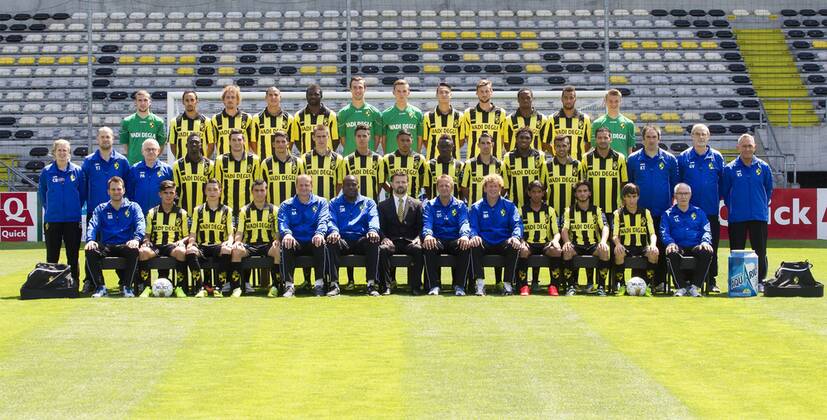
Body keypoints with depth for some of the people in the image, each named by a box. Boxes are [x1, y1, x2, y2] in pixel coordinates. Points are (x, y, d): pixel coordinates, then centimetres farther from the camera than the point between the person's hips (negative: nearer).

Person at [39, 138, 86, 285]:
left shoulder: (77, 171, 0)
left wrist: (76, 208, 6)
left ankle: (74, 282, 11)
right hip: (52, 219, 0)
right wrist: (50, 209, 10)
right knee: (52, 256, 5)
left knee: (73, 254, 4)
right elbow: (41, 194, 12)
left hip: (73, 219, 0)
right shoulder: (47, 172, 1)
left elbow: (83, 193, 8)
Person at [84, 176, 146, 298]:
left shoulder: (133, 207, 15)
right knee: (90, 251, -31)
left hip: (125, 245, -1)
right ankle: (100, 287, -24)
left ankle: (127, 286, -25)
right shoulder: (101, 209, 19)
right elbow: (93, 225, 3)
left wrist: (136, 239, -24)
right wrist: (90, 240, -20)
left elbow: (140, 224, -1)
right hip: (106, 246, 1)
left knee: (134, 251, -36)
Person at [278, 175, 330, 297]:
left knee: (321, 244, -34)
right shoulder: (286, 205, 14)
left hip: (313, 241, 0)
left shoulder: (320, 202, 12)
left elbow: (323, 220, -5)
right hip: (296, 242, 1)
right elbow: (282, 222, -3)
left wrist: (319, 233, -29)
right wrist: (287, 233, -28)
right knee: (286, 245, -33)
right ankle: (288, 285, -32)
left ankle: (319, 284, -31)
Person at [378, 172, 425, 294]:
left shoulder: (417, 205, 15)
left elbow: (421, 226, 9)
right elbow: (380, 227, 7)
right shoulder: (383, 205, 15)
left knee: (419, 250, -34)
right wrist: (384, 238, -13)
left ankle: (415, 285, -28)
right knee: (382, 249, -34)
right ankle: (386, 285, -27)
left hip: (410, 242, 0)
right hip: (391, 242, 0)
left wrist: (418, 238, -11)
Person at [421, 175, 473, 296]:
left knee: (466, 247, -34)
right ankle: (434, 285, -33)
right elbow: (427, 223, -5)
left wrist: (465, 235, -29)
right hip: (437, 241, 0)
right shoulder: (430, 205, 12)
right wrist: (427, 235, -30)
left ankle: (459, 285, -27)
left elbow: (464, 223, -4)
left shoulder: (460, 206, 13)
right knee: (428, 246, -36)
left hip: (455, 241, 0)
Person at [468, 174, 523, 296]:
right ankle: (479, 283, -32)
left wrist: (516, 237, -22)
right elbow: (472, 226, 0)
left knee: (514, 246, -33)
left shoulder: (509, 206, 11)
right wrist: (474, 236, -24)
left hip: (503, 243, 0)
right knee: (474, 245, -34)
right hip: (485, 243, 0)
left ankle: (508, 283, -25)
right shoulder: (477, 207, 10)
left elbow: (517, 224, 1)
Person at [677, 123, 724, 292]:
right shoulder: (683, 158, 3)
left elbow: (722, 182, 10)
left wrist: (718, 198, 5)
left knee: (711, 247, 2)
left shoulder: (717, 157, 6)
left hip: (711, 210, 1)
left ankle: (712, 281, 8)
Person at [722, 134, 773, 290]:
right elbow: (724, 192, 8)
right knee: (736, 252, 2)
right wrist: (733, 207, 8)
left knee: (760, 251, 4)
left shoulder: (763, 167, 4)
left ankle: (760, 281, 13)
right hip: (737, 218, -1)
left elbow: (768, 190, 15)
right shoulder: (729, 169, -1)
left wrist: (763, 205, 12)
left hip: (759, 216, 1)